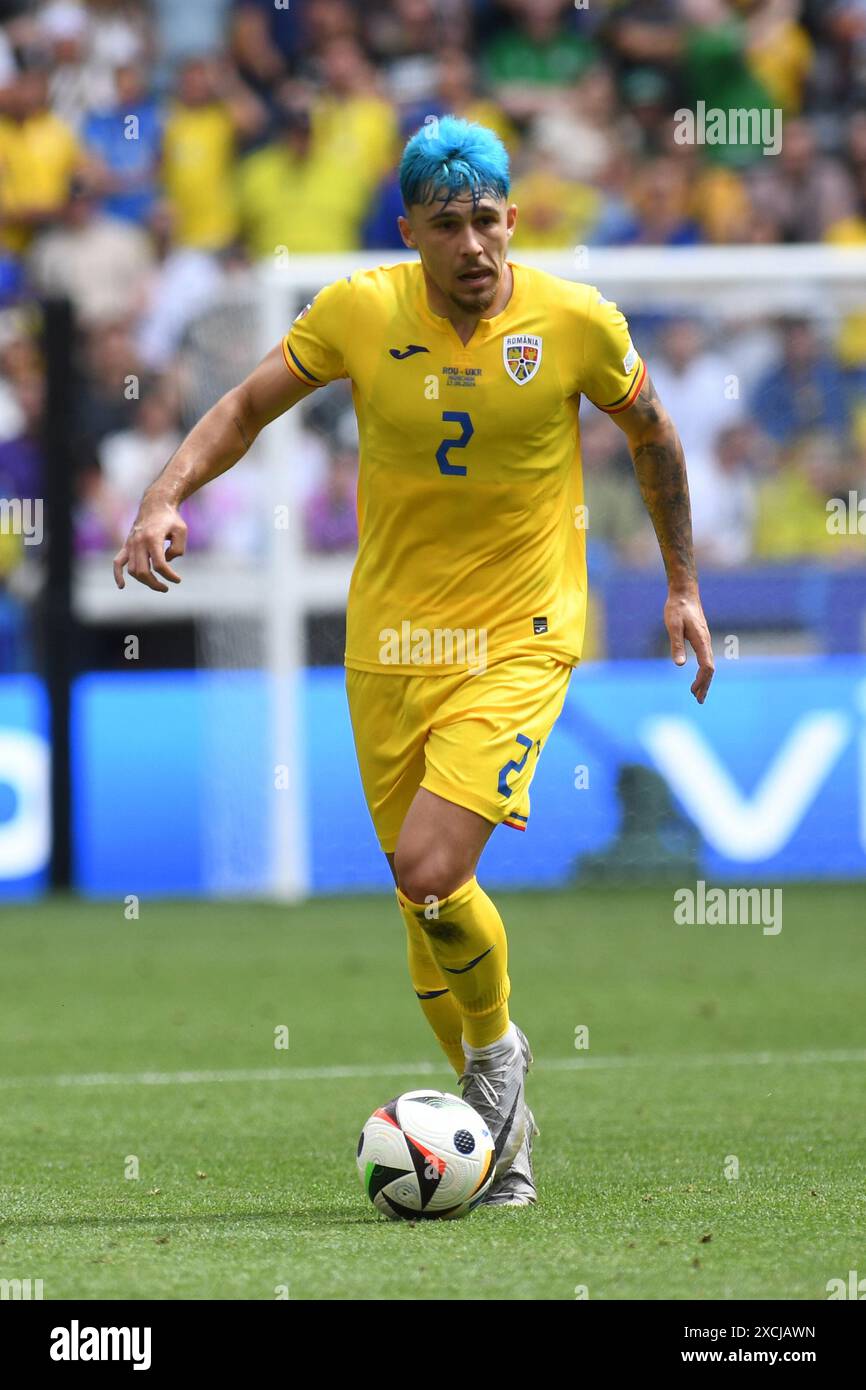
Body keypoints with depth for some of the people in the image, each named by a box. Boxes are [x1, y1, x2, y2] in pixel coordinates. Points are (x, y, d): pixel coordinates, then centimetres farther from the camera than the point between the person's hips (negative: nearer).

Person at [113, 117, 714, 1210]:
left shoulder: (577, 322, -10)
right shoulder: (359, 312, -7)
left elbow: (651, 435, 8)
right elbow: (247, 407, 6)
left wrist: (683, 584, 13)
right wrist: (168, 493, -11)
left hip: (518, 642, -3)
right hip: (388, 643, 3)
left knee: (430, 872, -22)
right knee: (428, 903, 8)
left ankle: (497, 1052, 6)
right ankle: (500, 1127, 28)